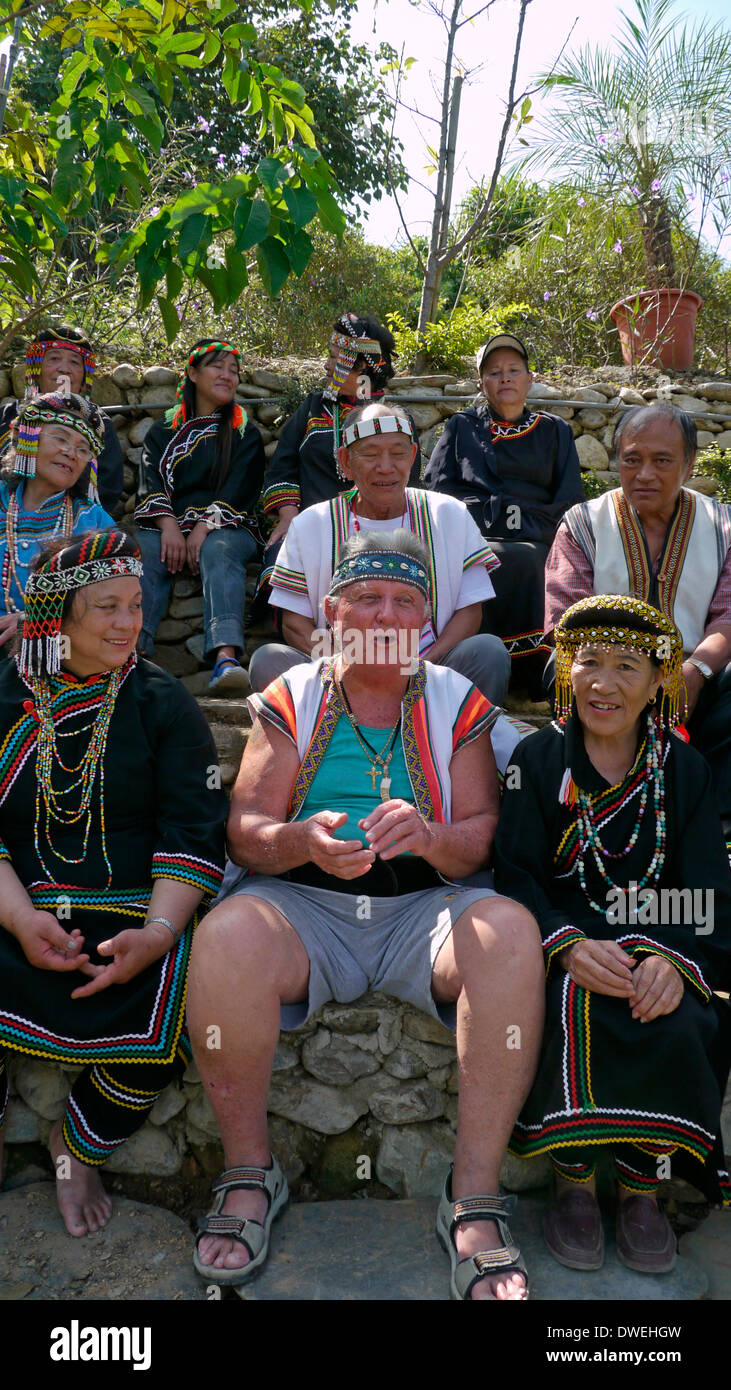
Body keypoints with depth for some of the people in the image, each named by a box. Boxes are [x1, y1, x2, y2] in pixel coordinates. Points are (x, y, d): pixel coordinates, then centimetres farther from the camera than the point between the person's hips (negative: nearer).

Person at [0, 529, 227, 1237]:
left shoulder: (162, 701, 6)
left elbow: (194, 833, -2)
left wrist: (158, 931, -19)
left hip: (137, 910, 0)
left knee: (164, 1017, -28)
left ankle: (78, 1147, 6)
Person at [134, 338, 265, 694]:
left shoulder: (244, 433, 20)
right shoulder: (162, 431, 23)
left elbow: (239, 487, 3)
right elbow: (152, 483, 8)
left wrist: (203, 528, -14)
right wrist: (168, 525, -14)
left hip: (223, 527, -1)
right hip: (167, 526, 2)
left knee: (219, 552, -37)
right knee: (143, 555, -33)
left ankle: (226, 658, -59)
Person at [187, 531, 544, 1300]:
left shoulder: (457, 703, 9)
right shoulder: (290, 698, 8)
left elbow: (485, 836, 1)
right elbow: (245, 831, 1)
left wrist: (433, 838, -22)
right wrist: (303, 840, -23)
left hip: (423, 907, 1)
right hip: (302, 903, 0)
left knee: (511, 932, -30)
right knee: (225, 935, -32)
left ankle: (474, 1200, -18)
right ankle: (248, 1173, -9)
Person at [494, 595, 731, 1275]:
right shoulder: (538, 758, 5)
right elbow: (517, 873, -4)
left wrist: (675, 959, -20)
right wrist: (568, 943, -24)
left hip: (658, 948, 1)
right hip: (565, 943, -1)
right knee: (573, 1012, -31)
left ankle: (642, 1188, -3)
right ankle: (573, 1183, -8)